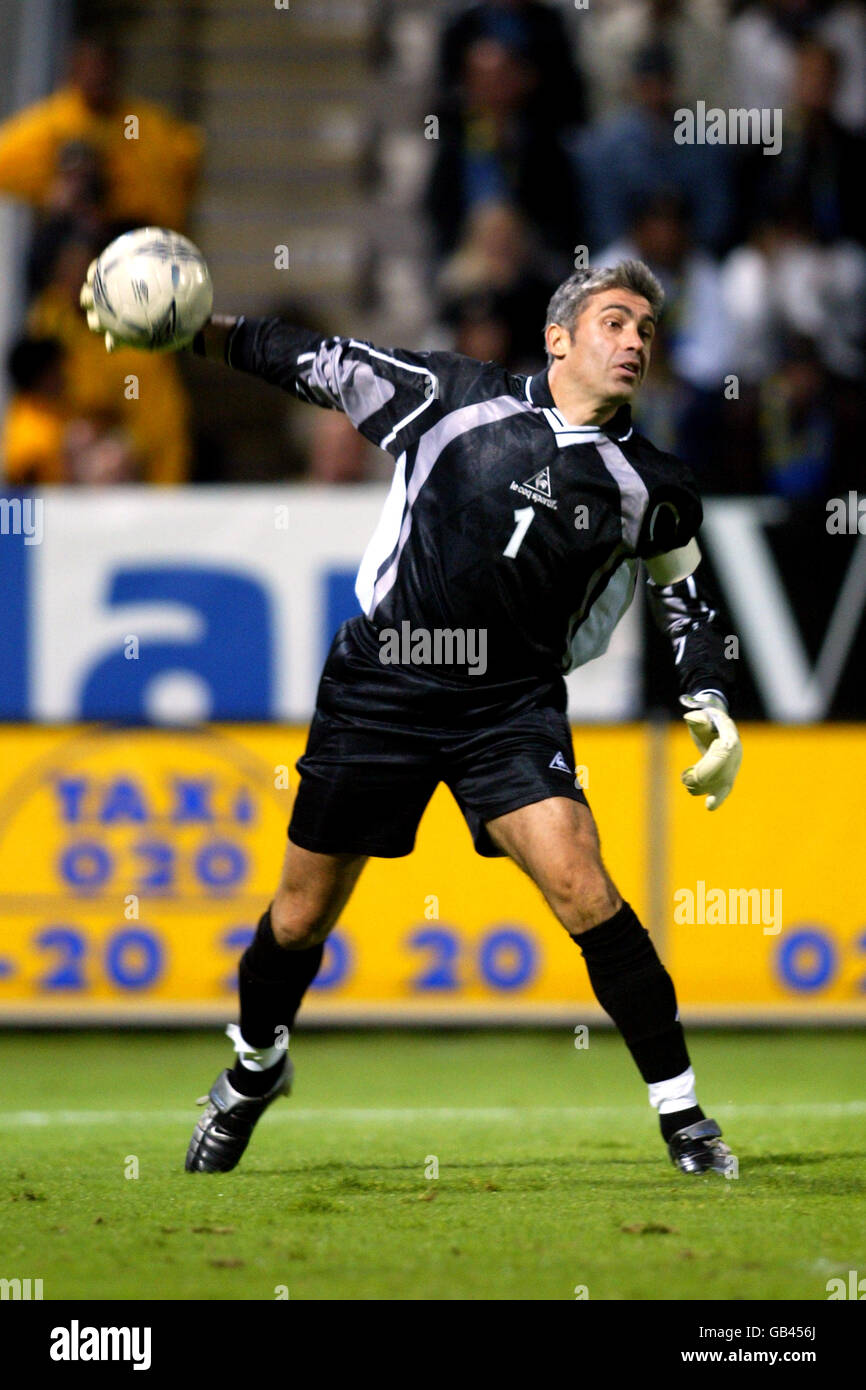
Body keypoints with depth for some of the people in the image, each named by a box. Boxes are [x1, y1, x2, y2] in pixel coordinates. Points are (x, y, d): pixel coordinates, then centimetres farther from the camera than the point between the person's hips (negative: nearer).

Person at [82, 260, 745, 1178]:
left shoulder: (648, 485, 0)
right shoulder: (457, 398, -6)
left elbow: (684, 588, 17)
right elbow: (320, 364, 3)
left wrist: (711, 709, 6)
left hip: (512, 704, 0)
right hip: (379, 683, 0)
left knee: (580, 887, -21)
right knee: (301, 918, 8)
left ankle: (682, 1115, -11)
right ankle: (255, 1067, 39)